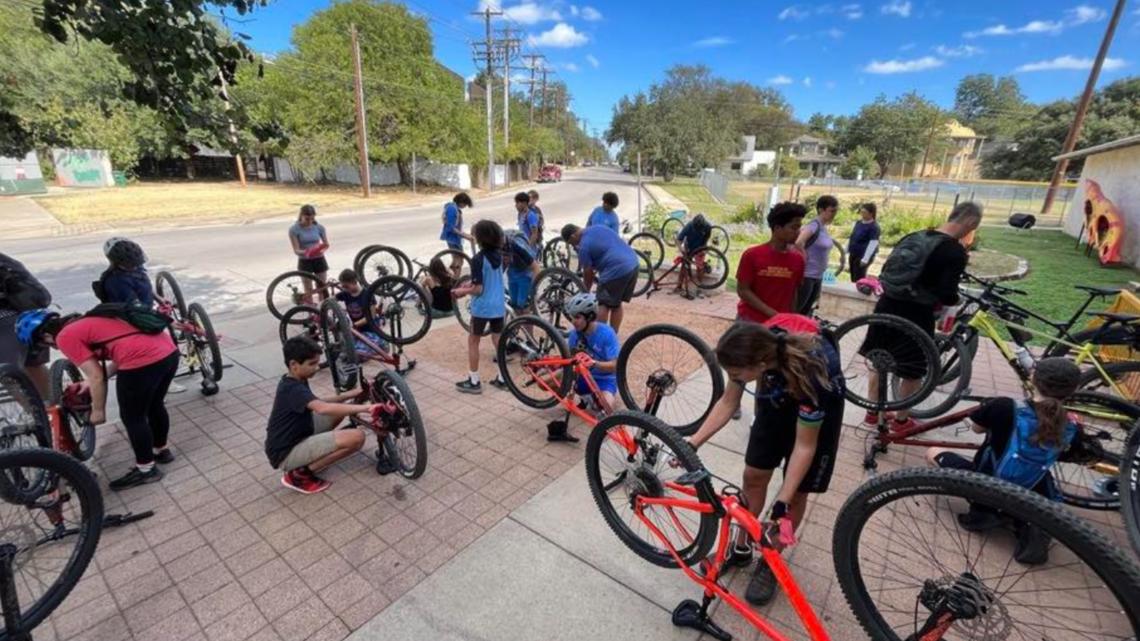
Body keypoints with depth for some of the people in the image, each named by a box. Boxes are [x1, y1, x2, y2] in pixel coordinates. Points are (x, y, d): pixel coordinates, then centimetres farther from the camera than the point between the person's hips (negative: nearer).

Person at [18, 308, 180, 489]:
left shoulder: (66, 337, 4)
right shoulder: (88, 320, 27)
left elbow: (97, 377, 1)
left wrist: (98, 411, 14)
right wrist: (92, 382, 34)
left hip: (143, 360, -8)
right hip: (169, 350, 8)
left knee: (132, 418, 14)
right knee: (155, 406, 29)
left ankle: (146, 469, 27)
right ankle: (162, 450, 47)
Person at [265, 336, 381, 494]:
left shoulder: (293, 382, 5)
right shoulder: (293, 390, -26)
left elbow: (317, 405, 13)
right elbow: (323, 409, -44)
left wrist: (347, 395, -2)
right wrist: (364, 408, -44)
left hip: (293, 439, 10)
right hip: (286, 453, -10)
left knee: (340, 408, 11)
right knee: (356, 437, -24)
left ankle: (315, 455, 13)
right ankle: (300, 474, -8)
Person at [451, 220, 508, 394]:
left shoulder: (478, 259, -19)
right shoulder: (498, 255, 4)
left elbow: (478, 289, -19)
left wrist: (461, 291, -3)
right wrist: (470, 284, 16)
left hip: (482, 307, -7)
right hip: (499, 306, 7)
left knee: (473, 342, 9)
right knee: (498, 341, 14)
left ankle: (473, 382, 15)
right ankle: (502, 378, 21)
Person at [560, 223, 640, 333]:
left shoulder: (584, 246, -7)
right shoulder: (599, 227, 15)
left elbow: (588, 273, 0)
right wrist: (596, 268, 31)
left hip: (616, 270, -9)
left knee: (603, 305, 3)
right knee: (616, 305, 16)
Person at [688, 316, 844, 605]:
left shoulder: (810, 373, -43)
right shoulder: (751, 349, -31)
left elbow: (805, 446, -30)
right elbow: (728, 403, -16)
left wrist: (782, 504, -29)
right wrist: (692, 444, -22)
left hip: (819, 403, -4)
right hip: (777, 397, 4)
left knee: (796, 492, 3)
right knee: (754, 476, 6)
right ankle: (741, 548, 26)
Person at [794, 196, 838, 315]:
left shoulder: (824, 227, 11)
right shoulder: (814, 225, -16)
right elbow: (798, 243, -32)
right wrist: (805, 260, -20)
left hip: (818, 277, 9)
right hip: (806, 276, -9)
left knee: (805, 312, 15)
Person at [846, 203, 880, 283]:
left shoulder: (874, 227, -14)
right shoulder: (858, 223, 10)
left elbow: (873, 244, -18)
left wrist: (865, 259, -21)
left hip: (863, 256, -8)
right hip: (853, 255, 8)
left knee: (859, 279, -7)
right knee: (853, 278, 11)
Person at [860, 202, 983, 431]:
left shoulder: (913, 236, 7)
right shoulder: (956, 252, -13)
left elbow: (886, 271, 10)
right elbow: (947, 294, -19)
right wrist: (954, 300, 3)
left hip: (887, 305, 6)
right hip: (915, 315, -6)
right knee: (913, 371, 12)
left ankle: (872, 411, 30)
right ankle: (901, 420, 27)